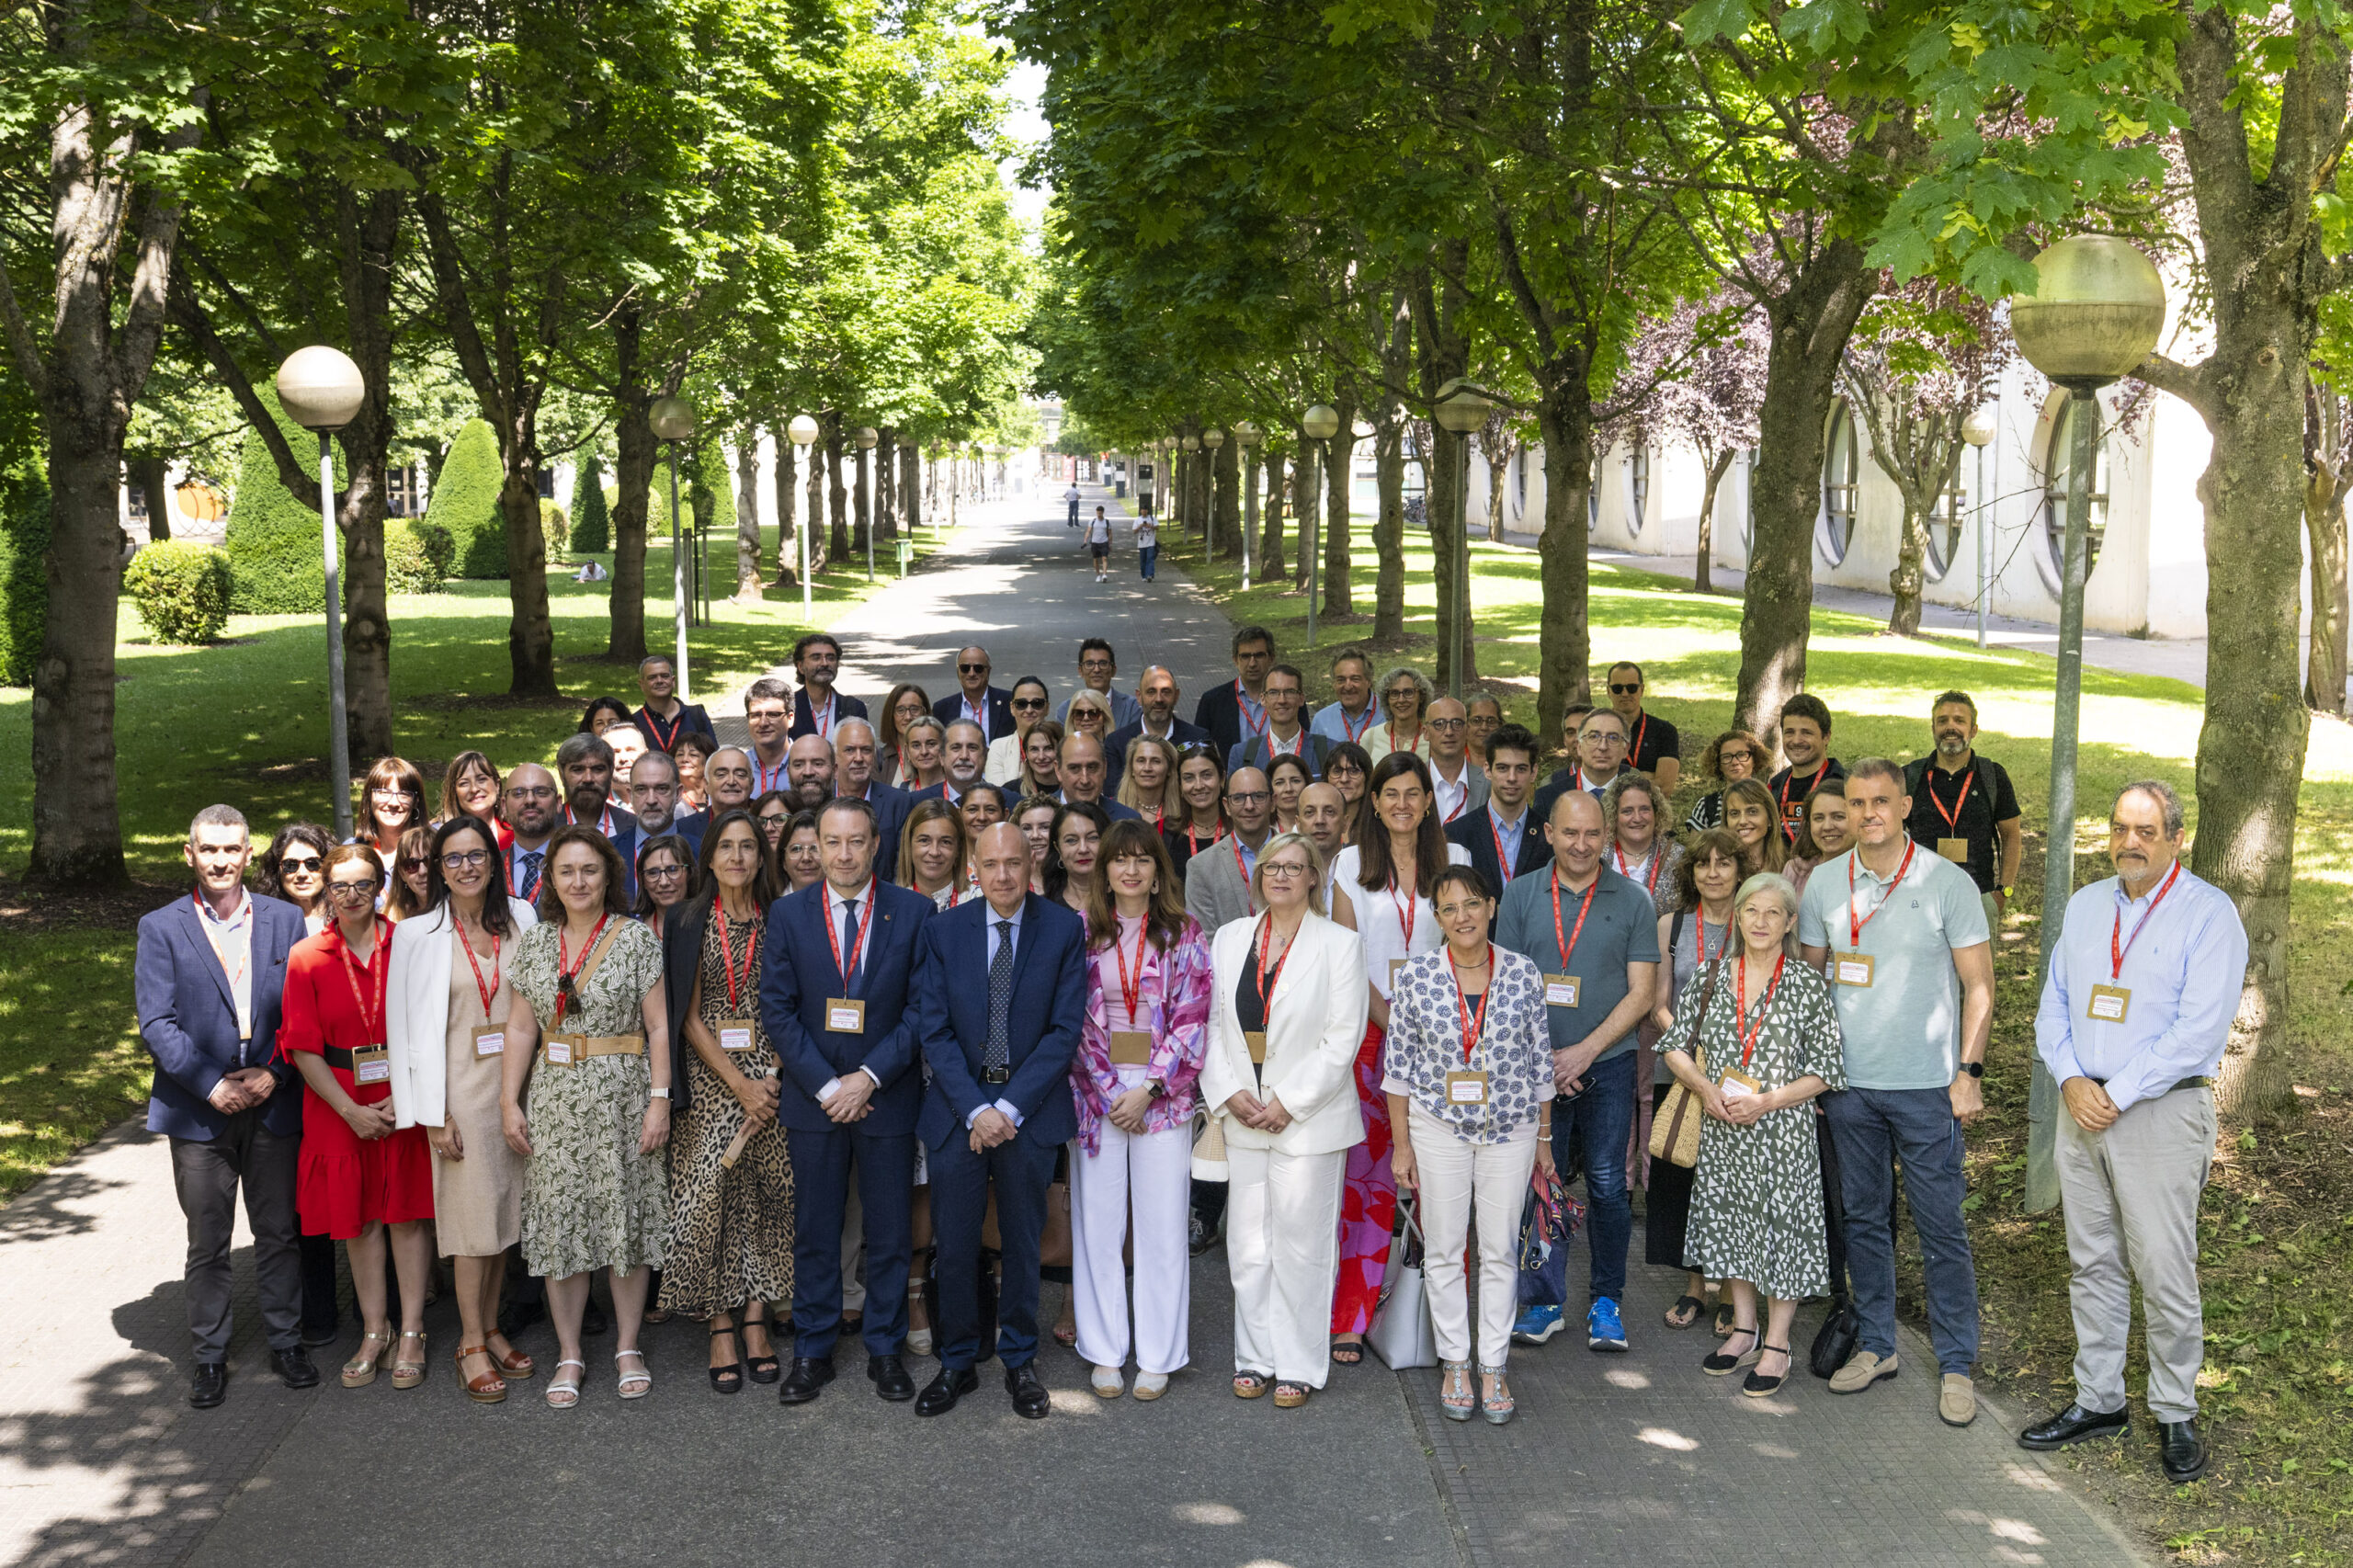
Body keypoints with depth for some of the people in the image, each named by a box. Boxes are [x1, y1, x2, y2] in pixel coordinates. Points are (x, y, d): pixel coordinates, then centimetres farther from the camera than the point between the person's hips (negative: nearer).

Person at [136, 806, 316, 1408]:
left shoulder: (285, 920, 6)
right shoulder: (161, 928, 1)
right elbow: (156, 1024, -5)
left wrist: (274, 1073, -9)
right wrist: (211, 1086, -13)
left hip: (273, 1104, 1)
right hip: (199, 1110, -1)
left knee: (279, 1234, 9)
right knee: (207, 1244, 7)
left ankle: (286, 1341, 22)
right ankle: (208, 1355, 19)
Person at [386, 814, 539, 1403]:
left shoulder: (520, 919, 5)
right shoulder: (417, 933, -4)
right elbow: (408, 1027, -4)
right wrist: (434, 1114, -9)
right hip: (459, 1084, -3)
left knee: (504, 1210, 9)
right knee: (472, 1211, -2)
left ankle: (490, 1328, 21)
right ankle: (471, 1344, 8)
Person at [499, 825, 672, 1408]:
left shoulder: (636, 938, -3)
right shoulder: (534, 942, 7)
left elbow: (658, 1026, -4)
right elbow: (521, 1027, 8)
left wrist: (659, 1100, -10)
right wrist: (509, 1102, 2)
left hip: (622, 1096, -2)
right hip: (555, 1098, 3)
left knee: (626, 1217, 3)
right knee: (560, 1221, 4)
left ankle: (628, 1347, 18)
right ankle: (569, 1354, 15)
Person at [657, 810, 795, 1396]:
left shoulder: (779, 921, 4)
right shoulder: (690, 925, 1)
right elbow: (689, 1018, -3)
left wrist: (773, 1081, -7)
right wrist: (740, 1085, -10)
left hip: (772, 1075, 1)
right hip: (709, 1079, -1)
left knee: (767, 1197, 2)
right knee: (709, 1198, -3)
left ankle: (756, 1321, 11)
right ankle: (722, 1330, 5)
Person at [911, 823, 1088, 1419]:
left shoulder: (1064, 929, -3)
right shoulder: (941, 931, 0)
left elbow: (1065, 1028, -6)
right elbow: (935, 1031, -2)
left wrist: (1010, 1107, -13)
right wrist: (975, 1110, -12)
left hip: (1030, 1110, 0)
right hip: (958, 1111, 1)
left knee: (1023, 1242, 10)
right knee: (954, 1244, 5)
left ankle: (1020, 1363, 25)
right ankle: (957, 1363, 21)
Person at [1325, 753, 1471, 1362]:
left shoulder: (1453, 859, 9)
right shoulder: (1352, 862, 6)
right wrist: (1388, 1017, -10)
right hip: (1370, 1027, -1)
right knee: (1366, 1170, -3)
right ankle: (1351, 1319, 3)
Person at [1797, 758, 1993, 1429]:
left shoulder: (1948, 883, -6)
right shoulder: (1823, 883, 4)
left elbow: (1978, 987, -2)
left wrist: (1968, 1072, -8)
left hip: (1927, 1087, -3)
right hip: (1849, 1084, 3)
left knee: (1941, 1228, 0)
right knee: (1864, 1219, 12)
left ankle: (1956, 1364, 11)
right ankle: (1876, 1345, 25)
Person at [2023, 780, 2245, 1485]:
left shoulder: (2208, 913, -7)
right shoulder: (2085, 905, 12)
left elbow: (2199, 1029, -14)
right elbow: (2054, 1005, 12)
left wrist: (2116, 1096, -15)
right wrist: (2071, 1081, -6)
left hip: (2160, 1111, -5)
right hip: (2082, 1106, 6)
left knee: (2165, 1269, -2)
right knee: (2092, 1264, 11)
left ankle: (2176, 1417, 12)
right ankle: (2097, 1401, 22)